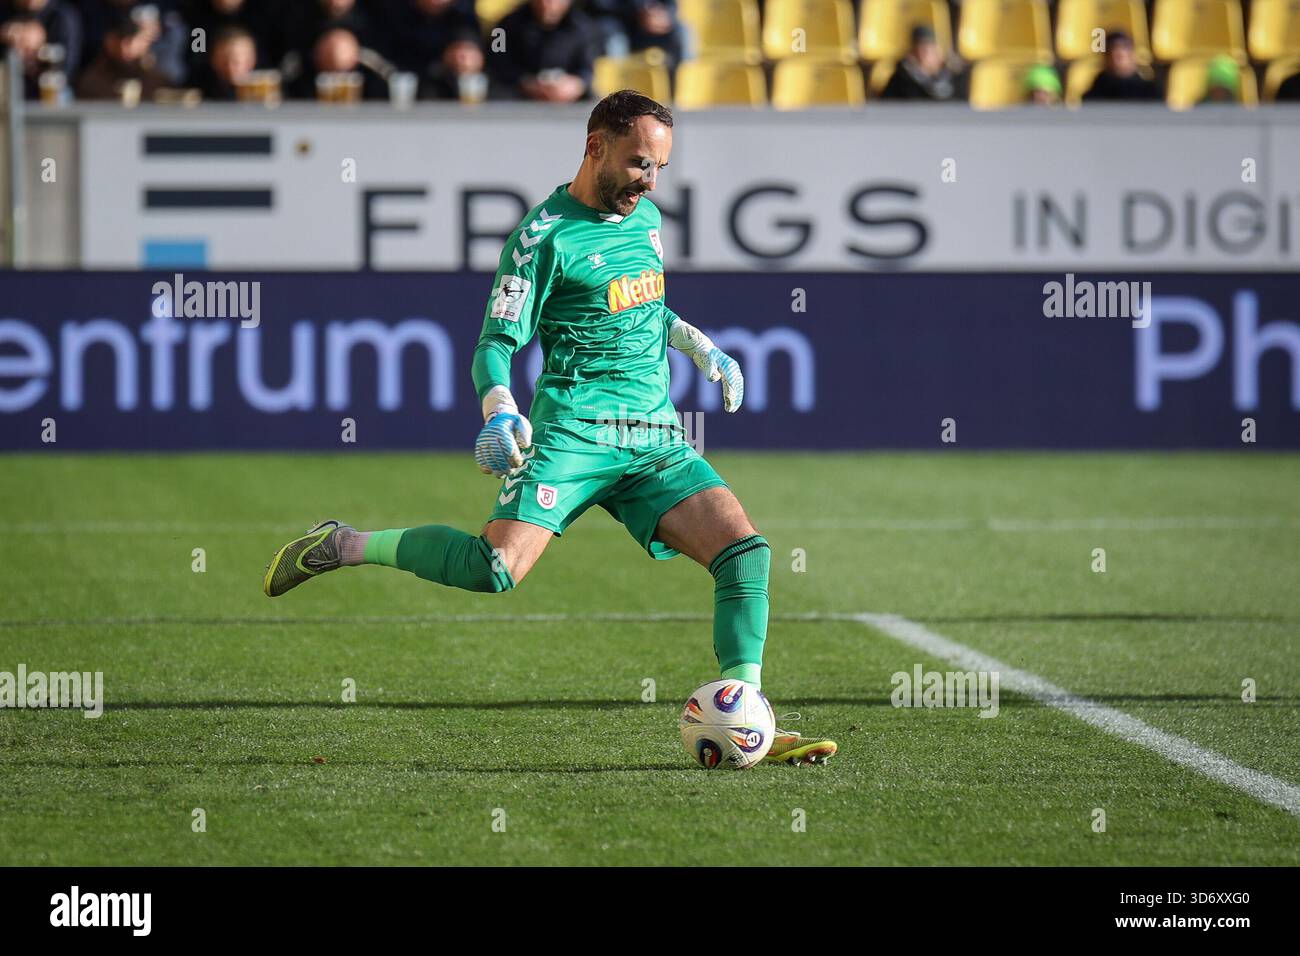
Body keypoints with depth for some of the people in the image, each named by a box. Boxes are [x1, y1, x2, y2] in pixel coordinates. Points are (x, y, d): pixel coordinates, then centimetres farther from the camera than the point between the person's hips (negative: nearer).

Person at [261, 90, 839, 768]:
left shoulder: (646, 217, 15)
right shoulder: (546, 236, -8)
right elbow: (497, 344, -10)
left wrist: (698, 345, 23)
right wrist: (500, 412, -27)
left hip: (656, 441, 7)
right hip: (574, 430, -7)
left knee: (746, 551, -11)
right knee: (496, 567, -25)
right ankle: (341, 546, -5)